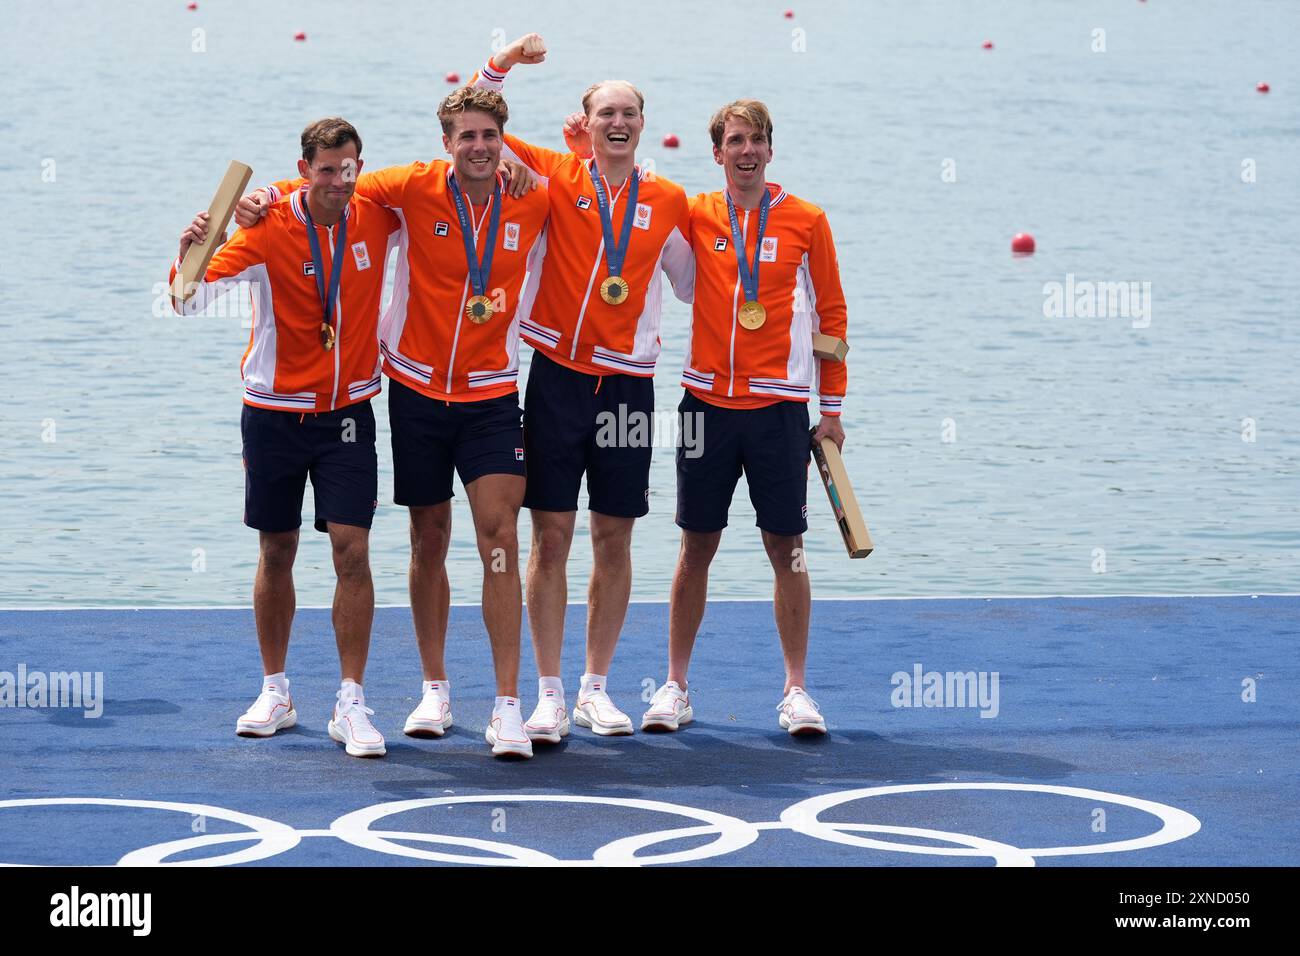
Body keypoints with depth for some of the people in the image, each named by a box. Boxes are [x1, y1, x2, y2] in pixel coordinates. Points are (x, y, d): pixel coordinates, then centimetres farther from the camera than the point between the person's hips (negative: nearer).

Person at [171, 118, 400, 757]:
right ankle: (275, 692, 25)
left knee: (352, 550, -9)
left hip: (348, 412, 1)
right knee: (276, 553, 10)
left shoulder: (379, 218, -5)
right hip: (275, 412, 0)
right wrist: (189, 254, -38)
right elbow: (192, 300, -17)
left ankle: (352, 704, -4)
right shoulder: (268, 229, -12)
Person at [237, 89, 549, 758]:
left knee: (499, 538, -12)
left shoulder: (534, 201, -4)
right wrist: (271, 194, -11)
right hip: (417, 389, 1)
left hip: (491, 395, -1)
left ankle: (508, 705, -11)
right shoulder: (415, 189, -7)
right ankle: (434, 689, 26)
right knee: (428, 541, 10)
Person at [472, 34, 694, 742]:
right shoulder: (557, 177, 2)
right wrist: (501, 65, -12)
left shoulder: (668, 202, 7)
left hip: (628, 383, 2)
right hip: (557, 376, -2)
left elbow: (693, 284, 20)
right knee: (551, 536, -1)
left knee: (614, 540, 6)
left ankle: (596, 689, 17)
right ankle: (550, 695, 5)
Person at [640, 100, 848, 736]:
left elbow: (831, 314, 6)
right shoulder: (695, 218, 4)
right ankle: (675, 688, 14)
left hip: (779, 407, -1)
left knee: (786, 547, 1)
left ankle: (796, 690, 8)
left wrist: (831, 408, 4)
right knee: (696, 545, 5)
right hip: (708, 405, 1)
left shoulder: (806, 221, 2)